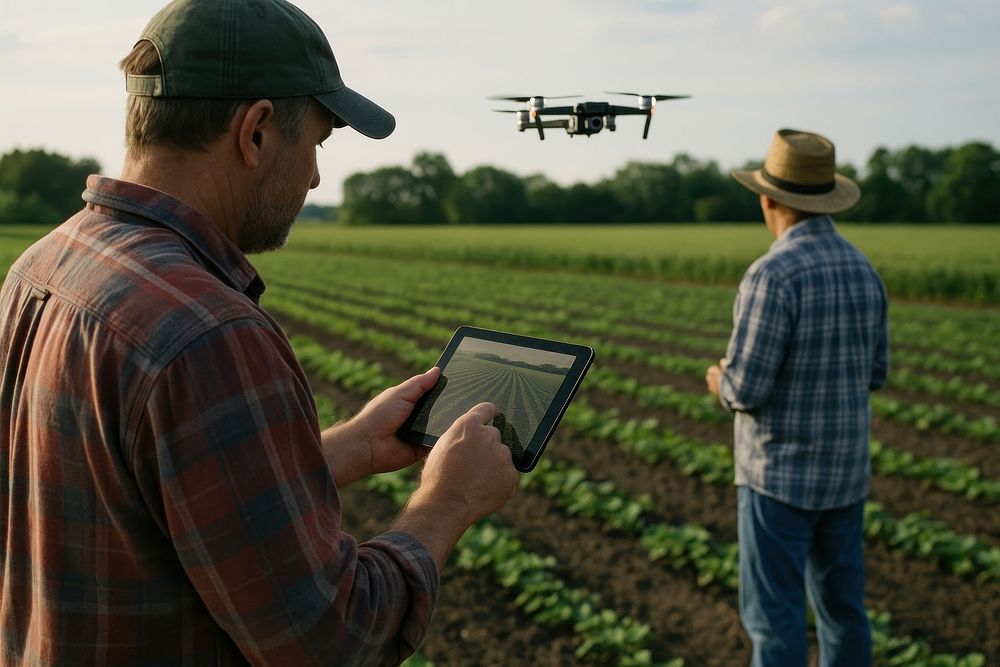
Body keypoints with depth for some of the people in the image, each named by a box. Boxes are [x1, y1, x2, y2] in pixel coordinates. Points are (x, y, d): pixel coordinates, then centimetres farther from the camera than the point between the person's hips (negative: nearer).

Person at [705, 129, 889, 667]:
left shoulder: (772, 274, -22)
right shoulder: (862, 270, 4)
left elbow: (747, 388, -22)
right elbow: (872, 374, 12)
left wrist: (720, 383, 1)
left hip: (781, 474, -7)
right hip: (843, 469, 8)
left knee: (773, 613, 1)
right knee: (840, 602, 17)